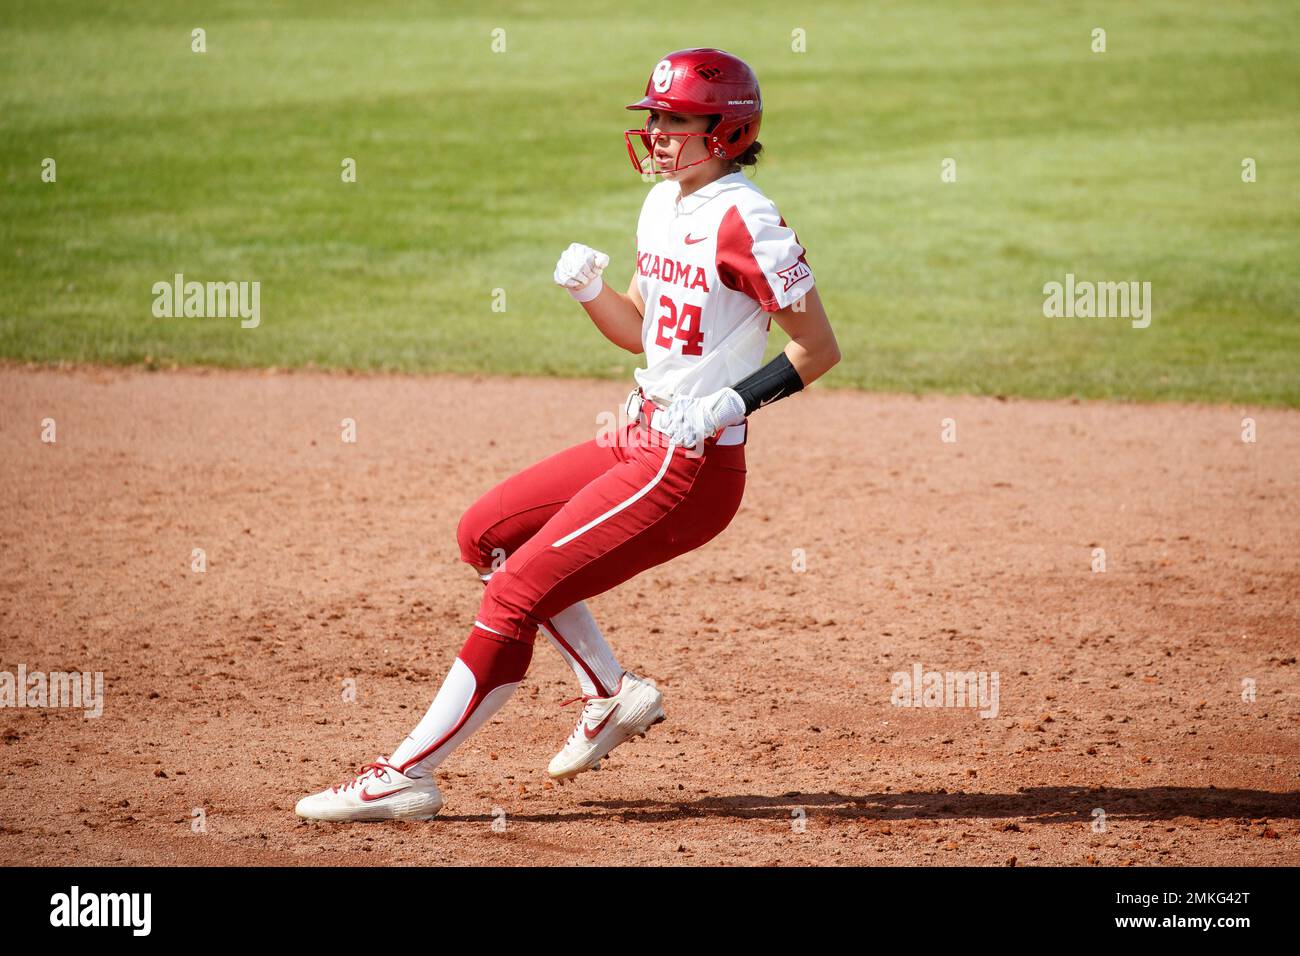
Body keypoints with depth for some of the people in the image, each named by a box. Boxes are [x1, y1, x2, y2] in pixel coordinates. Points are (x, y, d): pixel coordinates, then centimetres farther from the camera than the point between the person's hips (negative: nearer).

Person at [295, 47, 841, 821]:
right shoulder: (664, 204, 11)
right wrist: (588, 288, 0)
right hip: (641, 442, 10)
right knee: (485, 533, 16)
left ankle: (406, 776, -7)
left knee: (518, 591, -12)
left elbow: (820, 348, -15)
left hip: (692, 469, -10)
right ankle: (613, 694, 20)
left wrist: (732, 402, -24)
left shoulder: (744, 221, -16)